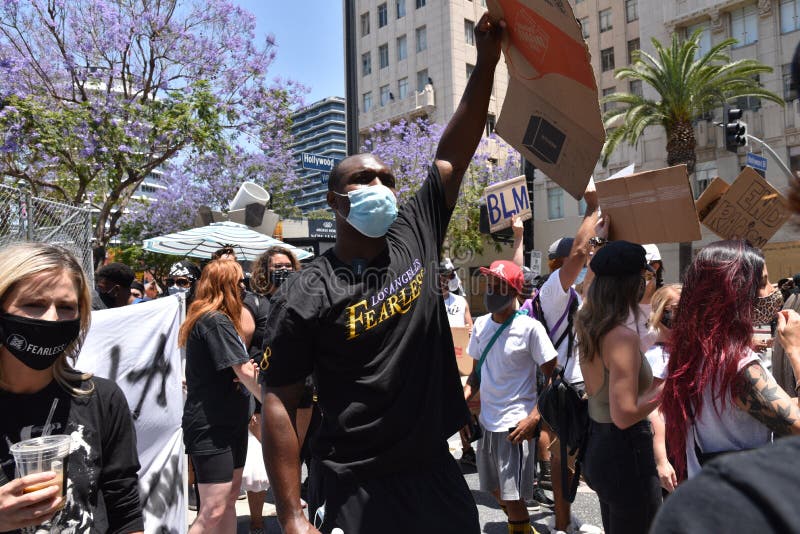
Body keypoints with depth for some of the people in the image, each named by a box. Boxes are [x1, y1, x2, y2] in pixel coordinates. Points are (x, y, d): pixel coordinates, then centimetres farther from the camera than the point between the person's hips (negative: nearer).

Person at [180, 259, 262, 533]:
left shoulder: (216, 319, 14)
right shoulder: (216, 321, -17)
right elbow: (245, 372, -20)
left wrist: (246, 369, -8)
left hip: (230, 421, 10)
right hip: (211, 428, -10)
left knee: (231, 496, 16)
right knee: (213, 511, -8)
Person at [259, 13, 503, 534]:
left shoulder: (416, 237, -1)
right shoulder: (307, 294, -13)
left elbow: (452, 155, -1)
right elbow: (279, 404, -11)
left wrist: (487, 62, -7)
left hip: (435, 469, 5)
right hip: (353, 488, -4)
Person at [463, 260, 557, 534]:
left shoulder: (529, 327, -12)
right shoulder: (481, 324, 6)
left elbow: (552, 376, -10)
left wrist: (534, 418, -19)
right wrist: (462, 399, -2)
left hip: (516, 424, -6)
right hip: (487, 420, 7)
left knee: (512, 498, -6)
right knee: (496, 490, 19)